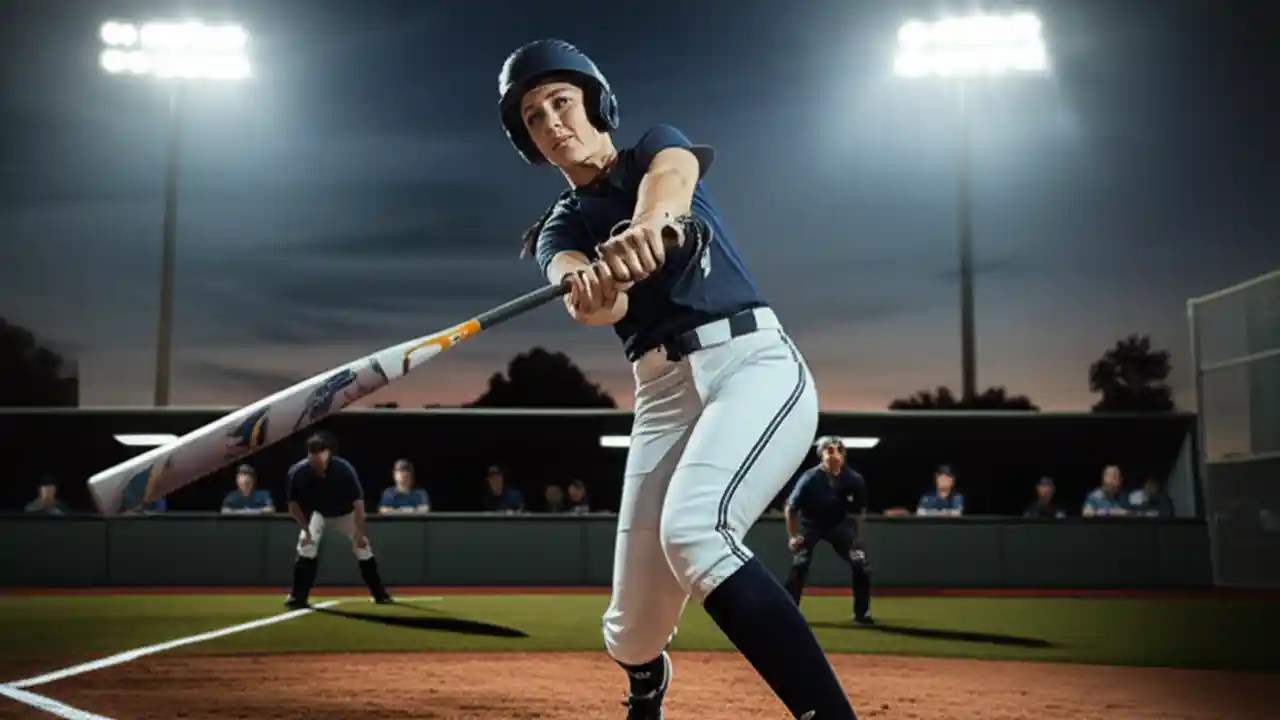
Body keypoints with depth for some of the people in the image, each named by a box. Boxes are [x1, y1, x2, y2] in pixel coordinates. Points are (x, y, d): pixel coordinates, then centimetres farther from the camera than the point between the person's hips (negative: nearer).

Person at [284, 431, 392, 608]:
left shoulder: (344, 469, -38)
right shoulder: (297, 472, -33)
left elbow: (358, 503, -30)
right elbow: (293, 504, -16)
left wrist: (359, 534, -28)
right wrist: (306, 529, -17)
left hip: (344, 513, -1)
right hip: (317, 513, 1)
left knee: (362, 546, -3)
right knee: (306, 545, -19)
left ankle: (379, 594, 12)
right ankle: (298, 597, -11)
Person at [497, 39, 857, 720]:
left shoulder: (656, 146, 10)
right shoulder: (559, 230, 13)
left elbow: (671, 176, -18)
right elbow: (597, 305, -12)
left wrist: (645, 224, -43)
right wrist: (590, 292, -38)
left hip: (756, 361, -3)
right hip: (664, 395, 4)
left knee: (693, 530, -33)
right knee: (630, 632, 2)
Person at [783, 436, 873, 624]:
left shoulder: (854, 479, -22)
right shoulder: (810, 479, -30)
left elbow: (859, 512, -5)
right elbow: (790, 508, -16)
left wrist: (859, 540, -5)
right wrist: (792, 536, -15)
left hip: (839, 524, 3)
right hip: (810, 525, -3)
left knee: (860, 564, -5)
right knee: (799, 565, -17)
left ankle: (861, 612, 11)